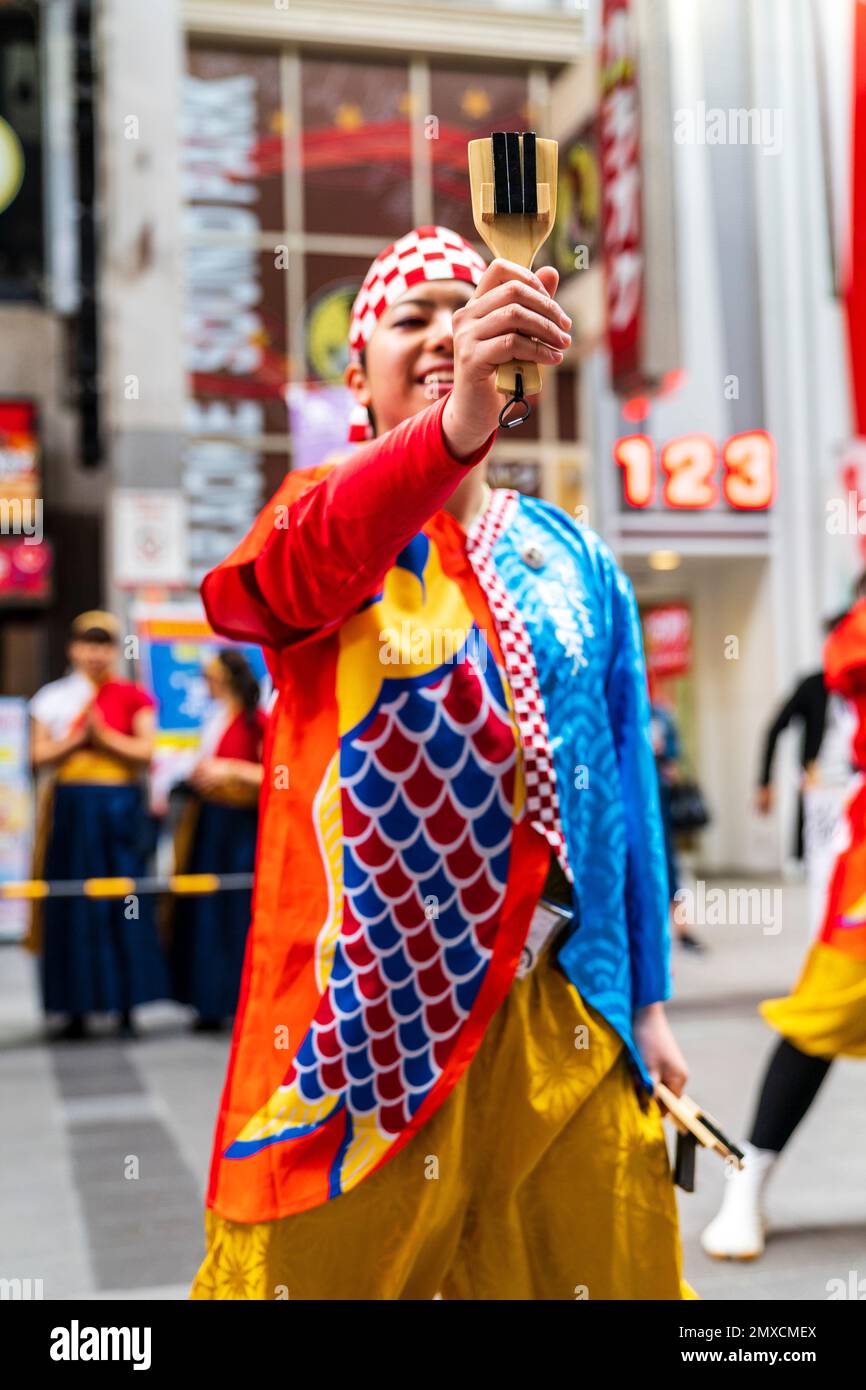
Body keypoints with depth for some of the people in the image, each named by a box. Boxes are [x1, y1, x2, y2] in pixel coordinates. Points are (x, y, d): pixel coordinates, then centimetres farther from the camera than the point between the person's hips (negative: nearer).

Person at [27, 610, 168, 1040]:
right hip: (71, 807, 2)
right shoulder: (54, 697, 8)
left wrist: (103, 735, -13)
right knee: (72, 908, 2)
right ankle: (76, 1010, 8)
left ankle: (126, 1007, 5)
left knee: (123, 905, -1)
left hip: (120, 807, -1)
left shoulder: (133, 697, 5)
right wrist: (78, 737, -12)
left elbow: (145, 751, -3)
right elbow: (39, 755, 2)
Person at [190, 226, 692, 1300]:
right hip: (364, 1003, -3)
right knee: (324, 1261, 7)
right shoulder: (317, 512, -1)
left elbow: (626, 777, 10)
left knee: (599, 1269, 12)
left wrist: (648, 1001, 8)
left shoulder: (573, 559, 9)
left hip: (559, 1014, 3)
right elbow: (298, 568, -27)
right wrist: (459, 424, -45)